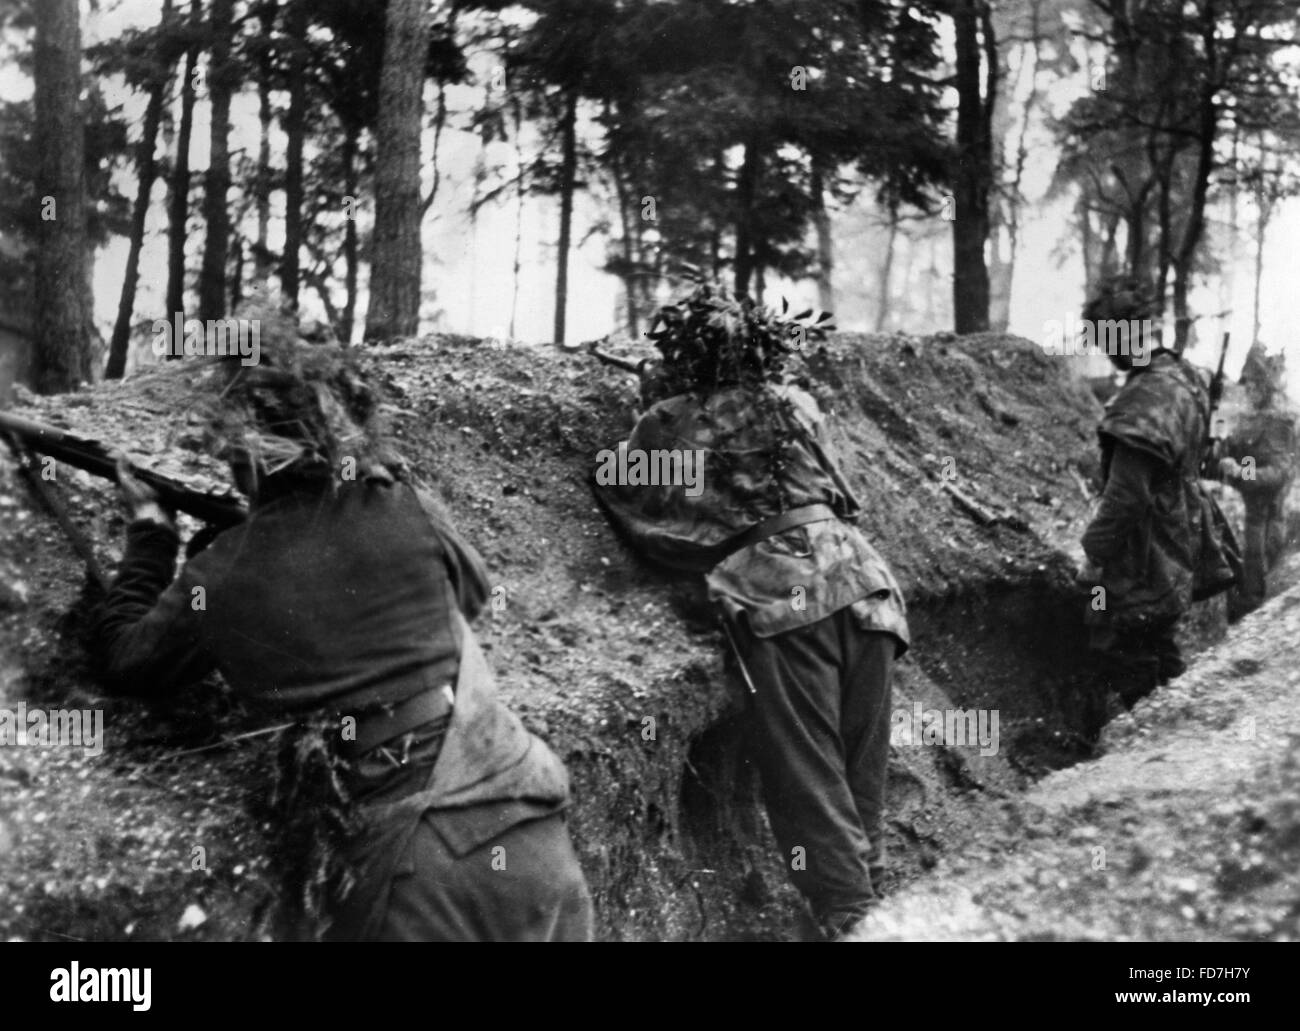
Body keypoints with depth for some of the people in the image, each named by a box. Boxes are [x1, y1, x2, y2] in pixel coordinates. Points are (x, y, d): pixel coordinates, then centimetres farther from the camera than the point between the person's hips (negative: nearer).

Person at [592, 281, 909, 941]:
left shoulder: (674, 421, 7)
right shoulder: (797, 403, 18)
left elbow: (618, 486, 20)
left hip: (777, 595, -5)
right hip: (859, 578, 5)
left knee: (808, 775, -3)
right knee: (863, 770, 11)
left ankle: (849, 917, -9)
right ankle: (874, 899, 17)